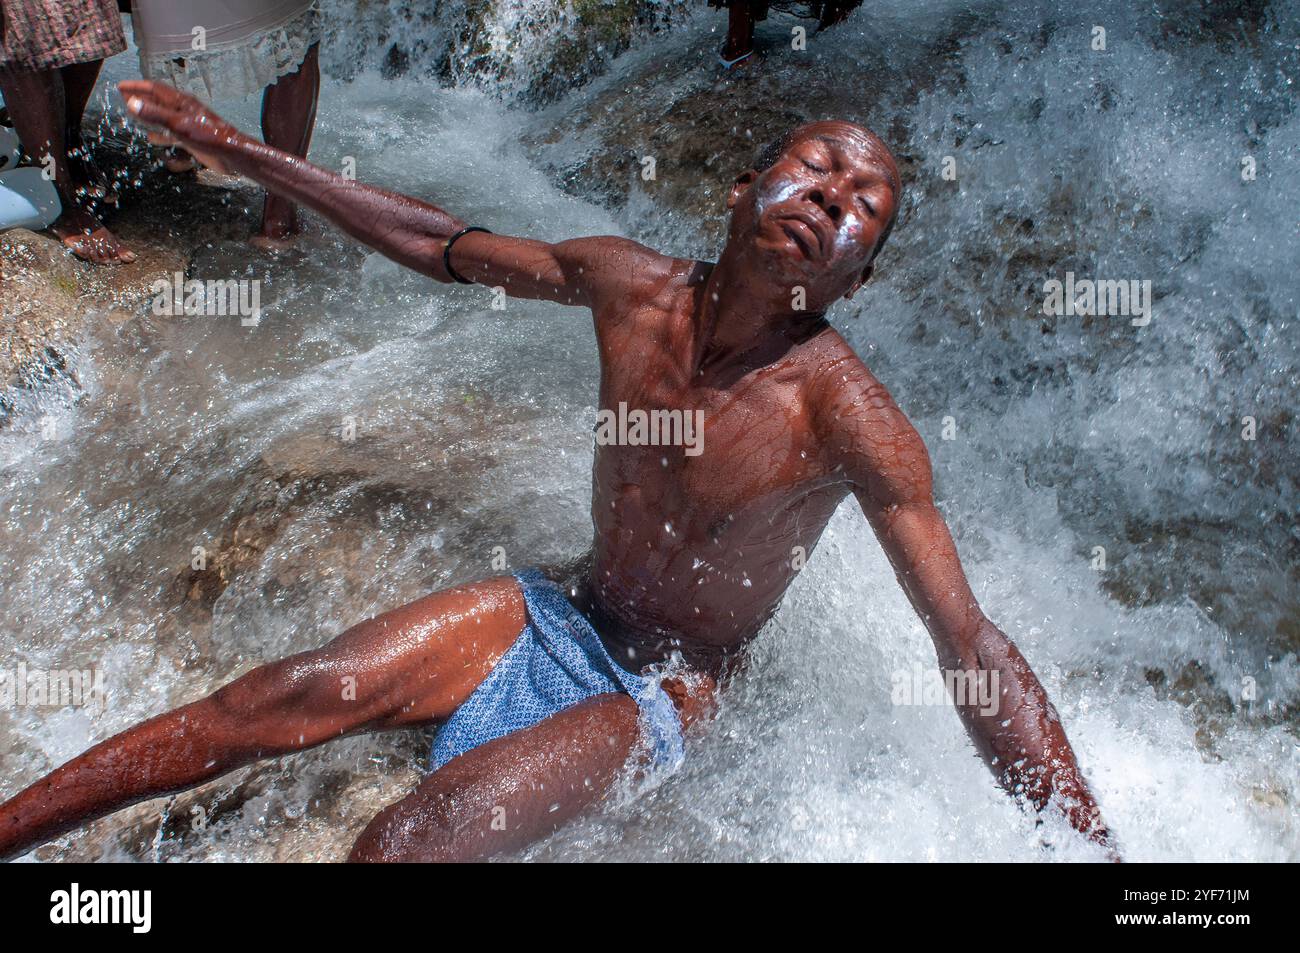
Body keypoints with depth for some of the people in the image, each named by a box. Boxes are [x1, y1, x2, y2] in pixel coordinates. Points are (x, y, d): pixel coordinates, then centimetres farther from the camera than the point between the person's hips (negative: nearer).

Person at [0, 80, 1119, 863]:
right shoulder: (630, 285, -11)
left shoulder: (845, 416, -26)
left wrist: (1098, 846, -29)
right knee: (275, 701, -8)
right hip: (555, 607, 5)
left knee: (405, 843, -24)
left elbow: (973, 647, -25)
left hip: (654, 688, -4)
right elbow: (441, 243, 3)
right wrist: (242, 152, 8)